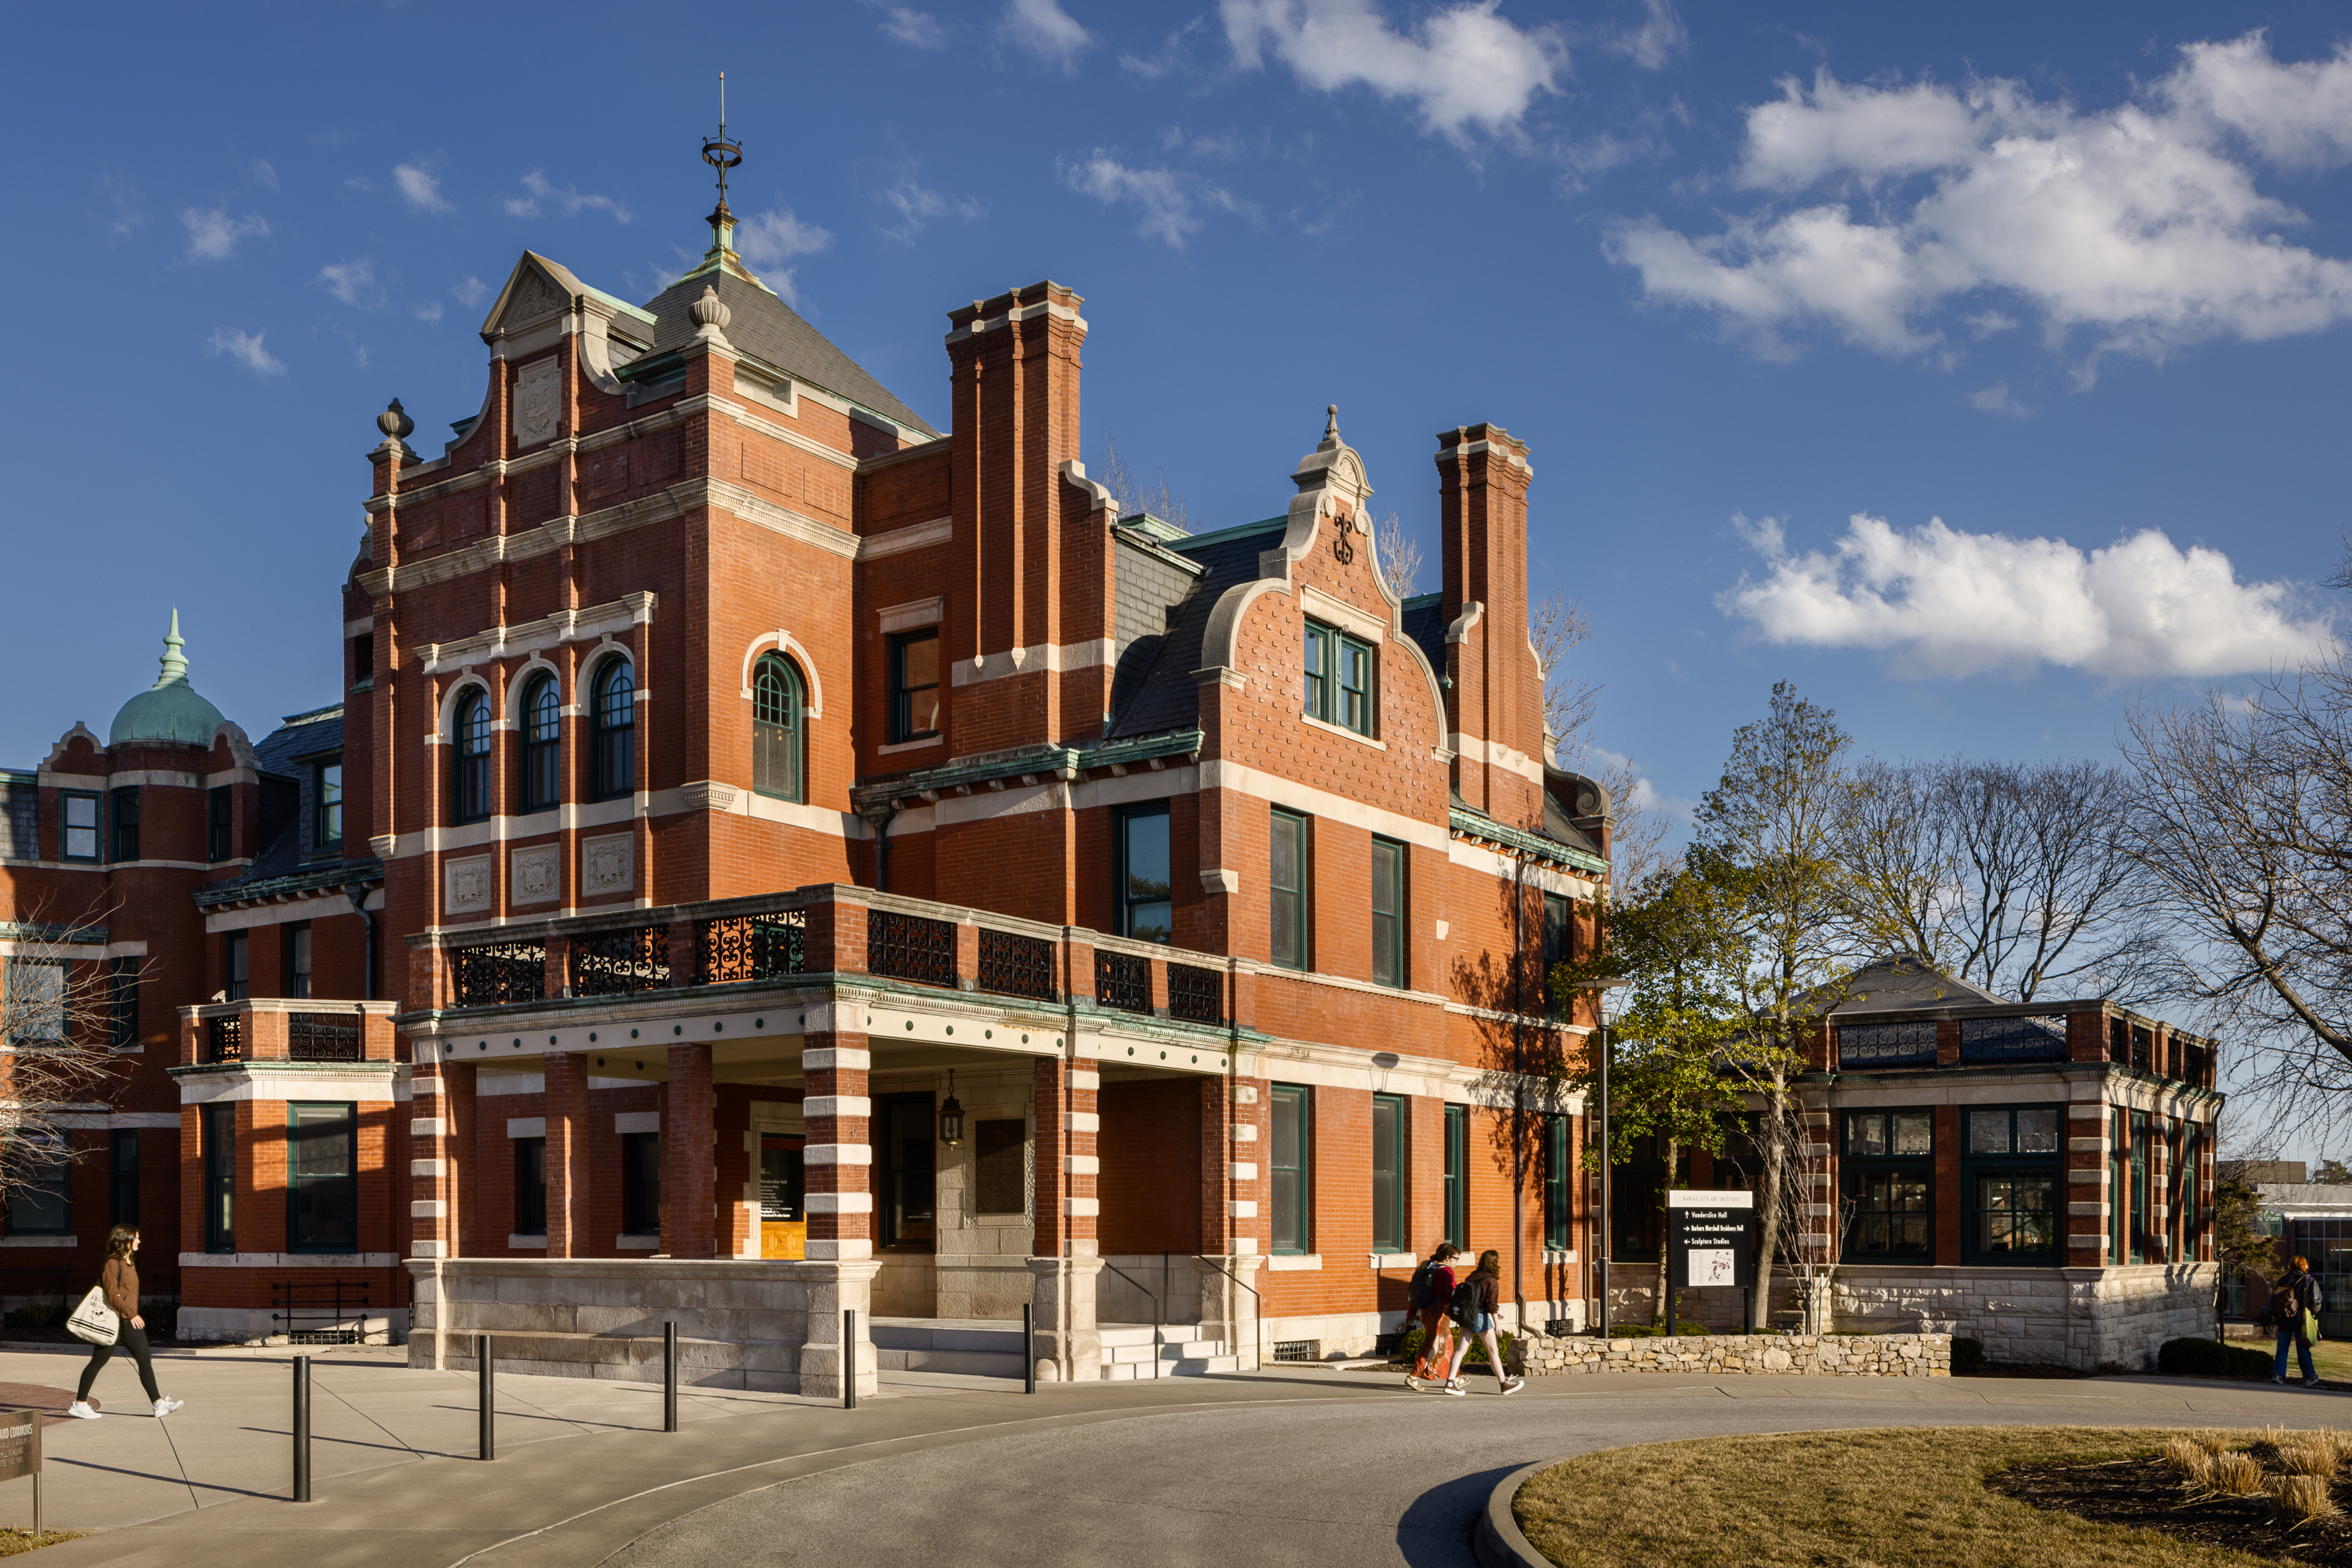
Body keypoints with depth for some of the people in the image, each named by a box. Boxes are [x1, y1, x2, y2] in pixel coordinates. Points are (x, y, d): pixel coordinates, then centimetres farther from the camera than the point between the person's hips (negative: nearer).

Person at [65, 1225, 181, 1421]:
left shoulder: (130, 1264, 15)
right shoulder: (112, 1264, -11)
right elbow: (112, 1294, -20)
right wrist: (131, 1314, -28)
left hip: (131, 1323, 8)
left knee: (145, 1360, -1)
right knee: (98, 1362, 3)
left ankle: (159, 1404, -6)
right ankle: (79, 1404, 17)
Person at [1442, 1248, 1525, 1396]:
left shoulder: (1473, 1277, 11)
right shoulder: (1492, 1282, -11)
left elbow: (1461, 1296, 17)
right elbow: (1492, 1305, -15)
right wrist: (1496, 1324, -14)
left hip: (1465, 1317, 7)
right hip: (1480, 1317, -7)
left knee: (1461, 1349, 4)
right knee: (1493, 1351, 5)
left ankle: (1450, 1382, -4)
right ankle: (1504, 1384, 13)